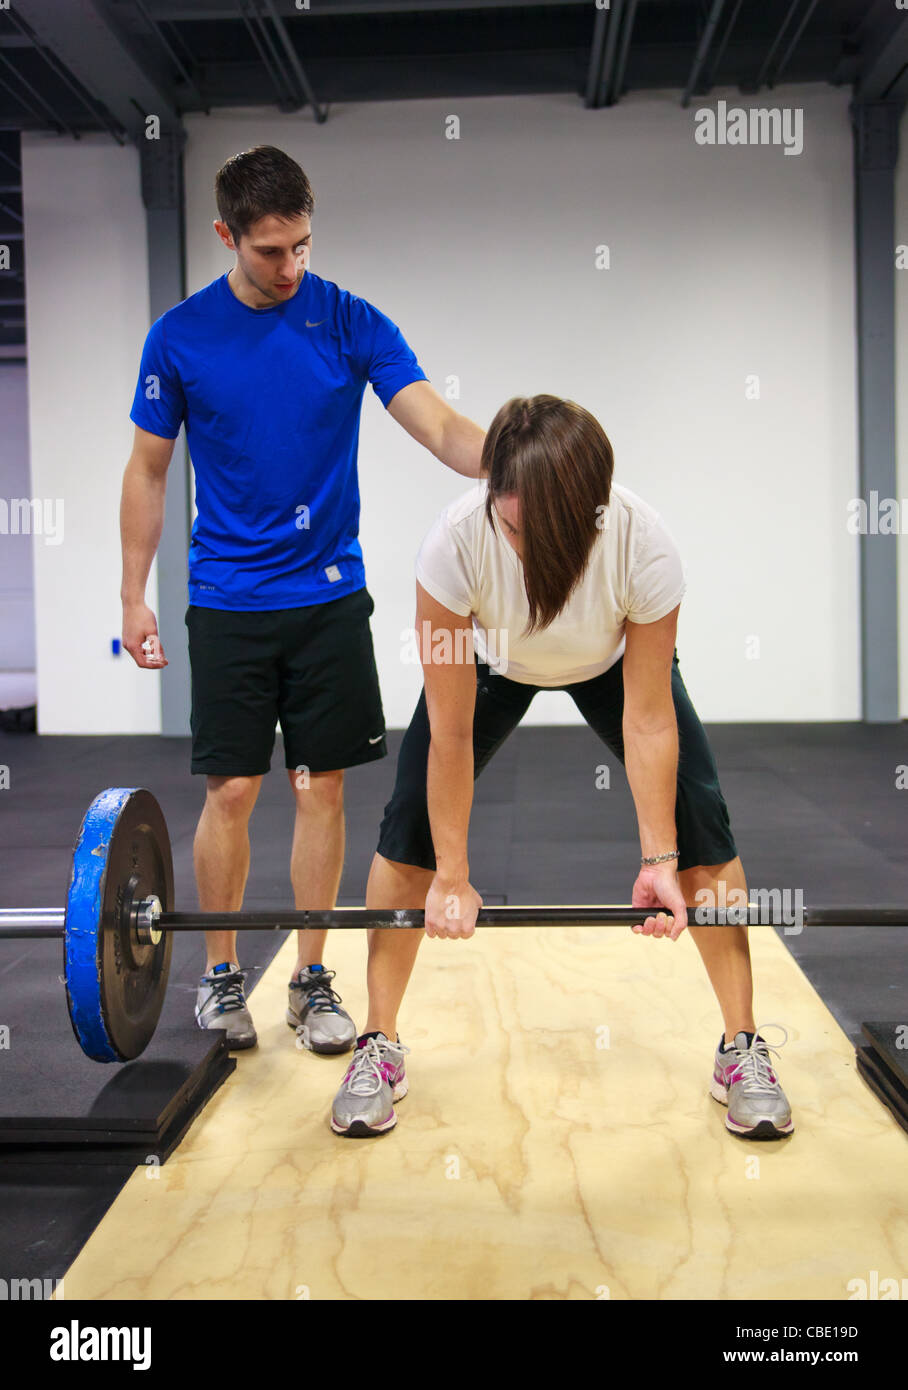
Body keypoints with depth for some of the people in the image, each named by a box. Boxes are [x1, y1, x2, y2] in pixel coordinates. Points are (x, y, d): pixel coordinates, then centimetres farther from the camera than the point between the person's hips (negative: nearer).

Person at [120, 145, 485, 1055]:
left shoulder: (351, 323, -1)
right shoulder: (180, 336, -1)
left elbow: (437, 427, -12)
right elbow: (148, 469, 6)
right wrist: (133, 597, 2)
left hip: (330, 596, 1)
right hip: (228, 603, 0)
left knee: (321, 789, 5)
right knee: (231, 792, 1)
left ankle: (312, 978, 19)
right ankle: (220, 975, 20)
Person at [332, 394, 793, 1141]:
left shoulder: (644, 545, -38)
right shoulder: (456, 541, -38)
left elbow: (648, 718, -27)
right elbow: (451, 732, -30)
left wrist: (658, 857, -25)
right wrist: (451, 876, -25)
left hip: (613, 662, 0)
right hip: (492, 661, 0)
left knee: (700, 819, -13)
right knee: (412, 819, -12)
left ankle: (743, 1051, 3)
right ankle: (380, 1050, 4)